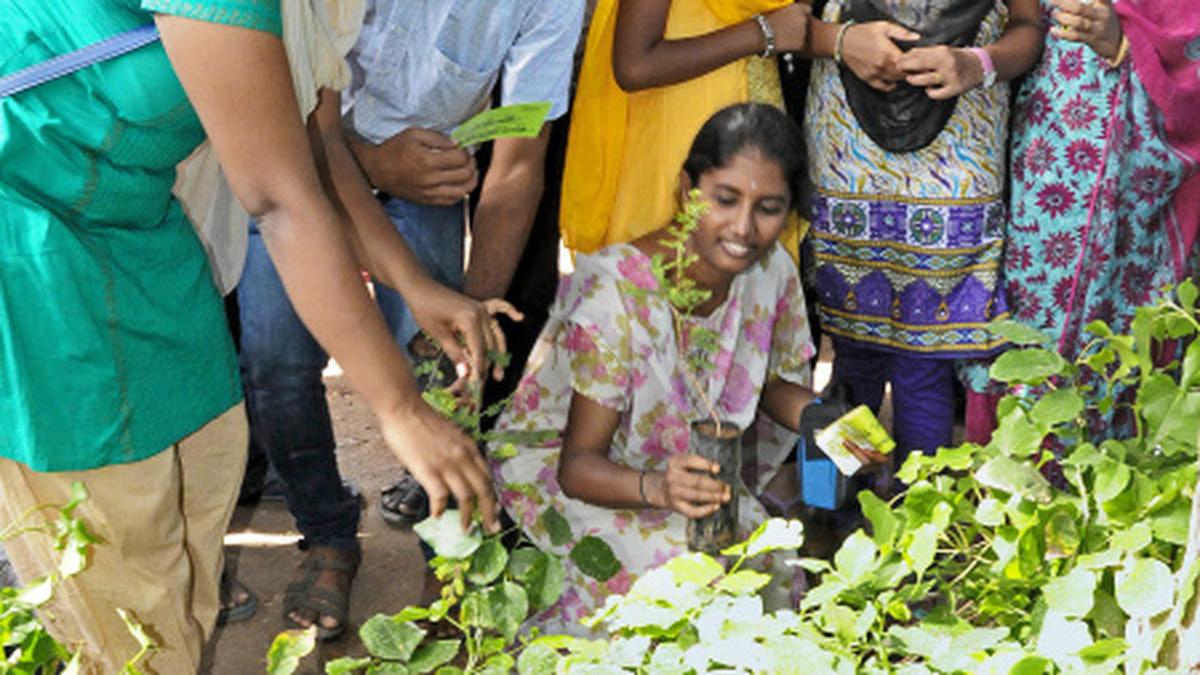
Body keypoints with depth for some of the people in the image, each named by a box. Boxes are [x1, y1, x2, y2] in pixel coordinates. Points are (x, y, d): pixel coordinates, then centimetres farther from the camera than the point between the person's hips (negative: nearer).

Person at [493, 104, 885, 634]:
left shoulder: (770, 268, -11)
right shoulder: (616, 291, -28)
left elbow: (773, 382, 6)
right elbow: (578, 465, -26)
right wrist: (658, 488, -47)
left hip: (699, 468, 6)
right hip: (563, 471, -5)